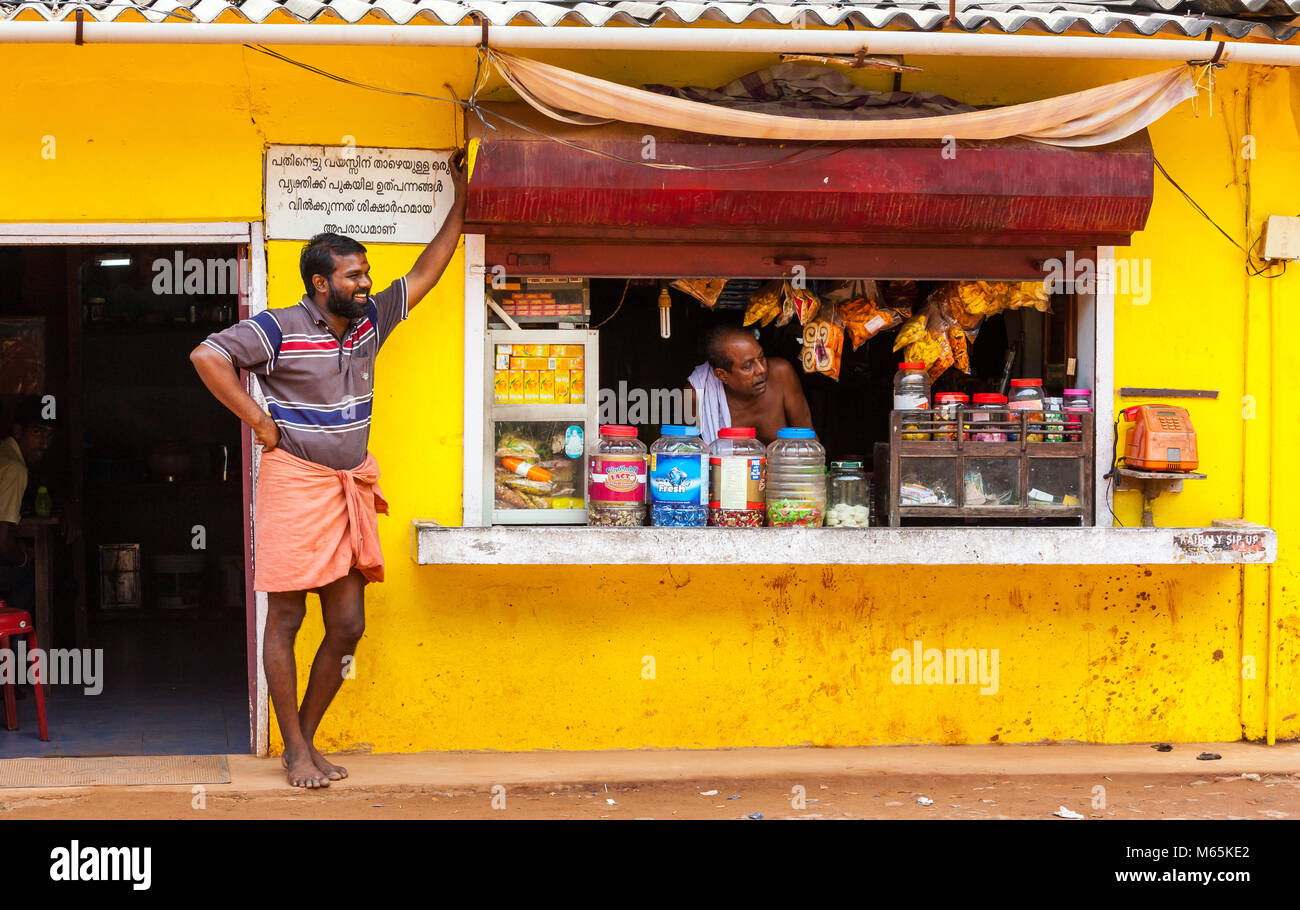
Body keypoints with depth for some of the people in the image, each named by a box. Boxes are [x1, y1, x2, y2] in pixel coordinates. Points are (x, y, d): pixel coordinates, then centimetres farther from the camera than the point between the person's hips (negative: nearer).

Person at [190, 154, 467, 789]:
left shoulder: (370, 321, 9)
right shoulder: (280, 329, -11)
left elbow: (426, 271, 16)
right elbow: (207, 356, -17)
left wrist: (459, 202, 16)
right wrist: (260, 423, -14)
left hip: (351, 488, 7)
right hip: (295, 486, -7)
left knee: (347, 624, 5)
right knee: (286, 620, 1)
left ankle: (306, 739, 19)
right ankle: (295, 749, 10)